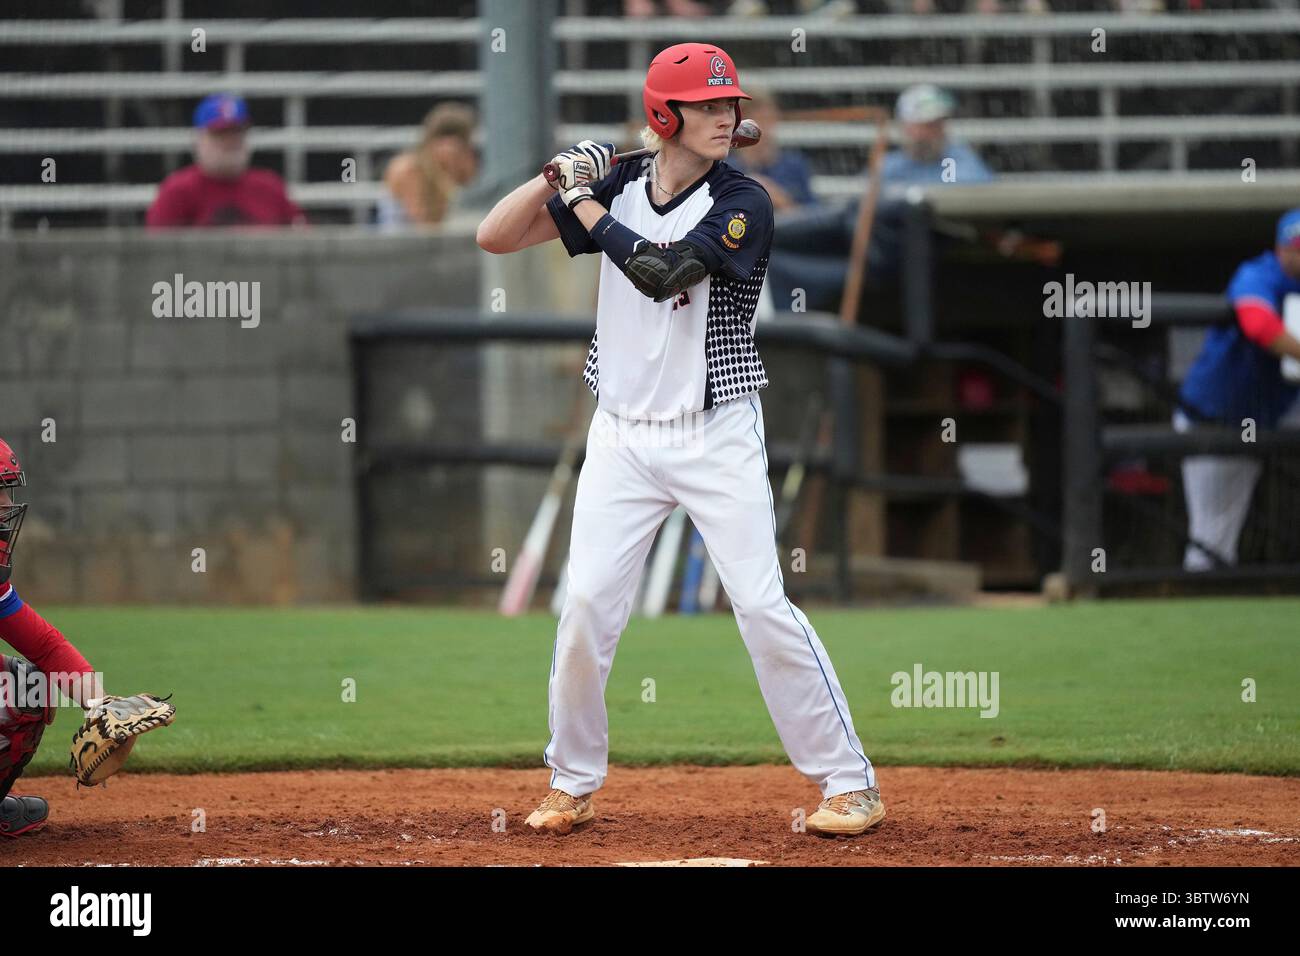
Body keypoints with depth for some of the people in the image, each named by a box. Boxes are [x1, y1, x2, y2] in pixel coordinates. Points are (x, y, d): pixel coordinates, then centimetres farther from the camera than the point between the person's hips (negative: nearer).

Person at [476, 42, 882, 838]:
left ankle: (849, 782, -1)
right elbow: (495, 237, 4)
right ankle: (573, 785, 14)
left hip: (716, 436, -4)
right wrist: (563, 174, -11)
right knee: (587, 606, -2)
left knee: (763, 605, -9)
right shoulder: (619, 187, 4)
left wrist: (585, 202, -15)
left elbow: (661, 271, -25)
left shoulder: (742, 203, -11)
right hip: (623, 437, 4)